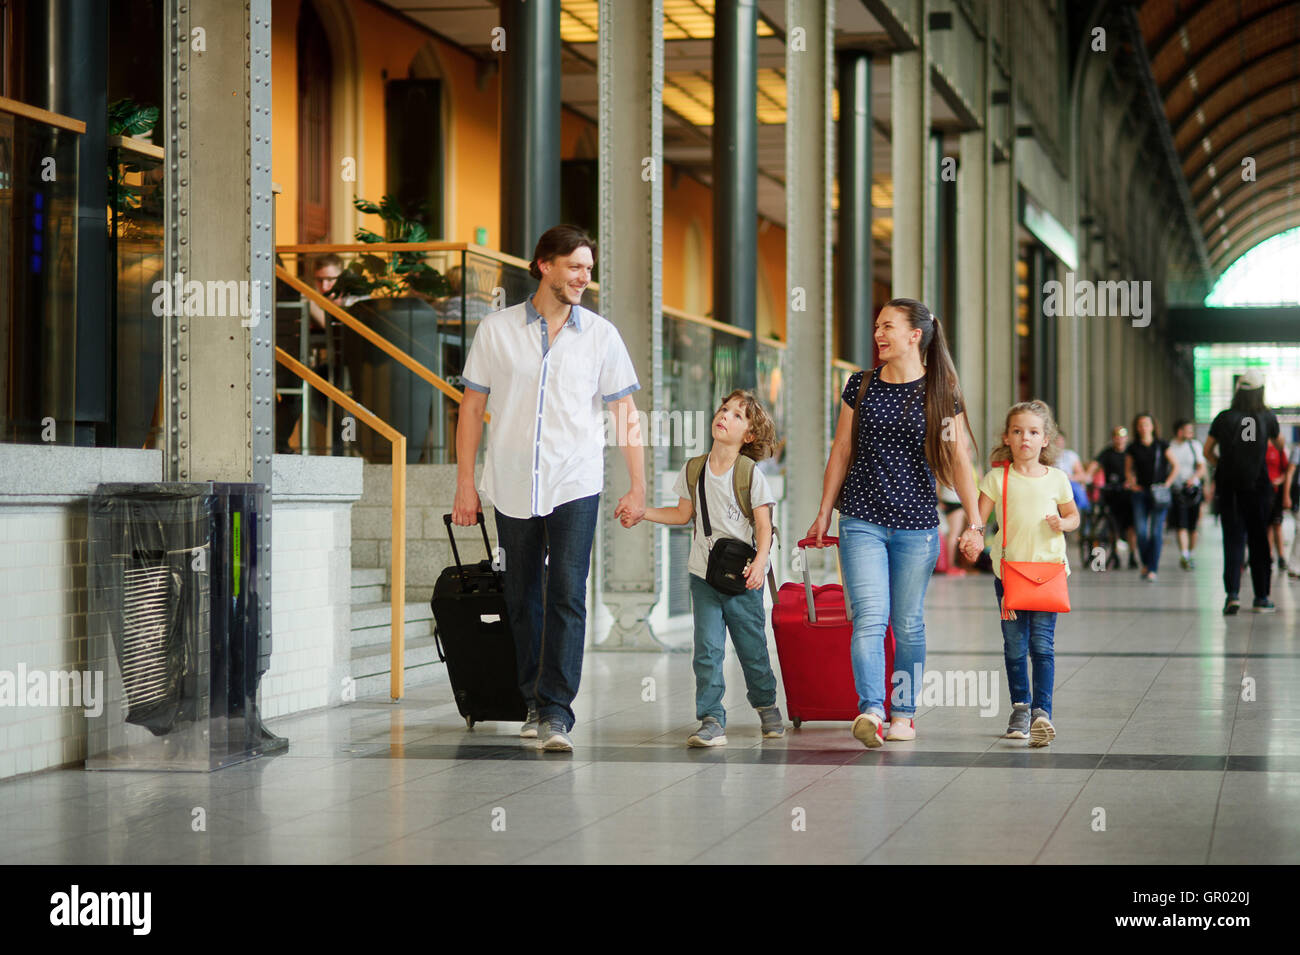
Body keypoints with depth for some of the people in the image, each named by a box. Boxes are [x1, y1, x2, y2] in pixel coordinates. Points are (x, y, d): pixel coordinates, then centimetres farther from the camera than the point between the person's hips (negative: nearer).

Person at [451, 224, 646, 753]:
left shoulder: (601, 334, 4)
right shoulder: (497, 329, 3)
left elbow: (626, 414, 7)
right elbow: (472, 407, 7)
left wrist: (638, 487, 2)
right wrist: (465, 481, 2)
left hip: (574, 485, -1)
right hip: (512, 486, 1)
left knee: (567, 595, -11)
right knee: (522, 599, 9)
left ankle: (556, 713, -11)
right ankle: (534, 702, 23)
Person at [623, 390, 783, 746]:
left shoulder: (751, 474, -6)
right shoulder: (693, 469, 5)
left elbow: (764, 525, -7)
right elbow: (683, 514, 17)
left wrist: (760, 562, -20)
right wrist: (641, 513, 10)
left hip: (742, 579, -3)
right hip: (704, 574, 3)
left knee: (752, 647, 8)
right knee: (707, 648, -7)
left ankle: (767, 706, 32)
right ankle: (712, 721, -6)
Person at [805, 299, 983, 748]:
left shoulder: (941, 393, 1)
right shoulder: (861, 386, 6)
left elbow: (959, 460, 1)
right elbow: (841, 452, 12)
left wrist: (975, 522, -4)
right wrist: (824, 513, 11)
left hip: (916, 525, 0)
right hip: (862, 521, 1)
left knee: (908, 622, 7)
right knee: (869, 617, -13)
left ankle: (904, 712, 19)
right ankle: (871, 711, -22)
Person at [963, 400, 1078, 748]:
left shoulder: (1057, 478, 5)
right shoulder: (998, 477, 2)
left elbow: (1073, 515, 17)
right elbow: (979, 516, -3)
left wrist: (1062, 523, -6)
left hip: (1048, 568, -1)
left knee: (1042, 644, -8)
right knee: (1014, 646, 6)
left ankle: (1041, 711, -11)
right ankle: (1020, 708, 20)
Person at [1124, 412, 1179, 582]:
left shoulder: (1162, 446, 2)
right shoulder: (1133, 448, 7)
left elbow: (1175, 466, 8)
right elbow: (1128, 469, 20)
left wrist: (1167, 484, -1)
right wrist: (1131, 482, 3)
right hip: (1141, 492, 2)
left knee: (1156, 531, -6)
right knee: (1141, 530, -5)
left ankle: (1152, 569, -4)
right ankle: (1145, 564, 16)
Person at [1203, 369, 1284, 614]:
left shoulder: (1224, 418, -3)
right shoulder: (1267, 418, -2)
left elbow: (1207, 451, 5)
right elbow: (1280, 444, 18)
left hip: (1228, 486, 0)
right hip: (1258, 486, 0)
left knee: (1233, 539, 2)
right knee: (1259, 541, 9)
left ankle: (1232, 593, -13)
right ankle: (1261, 597, 13)